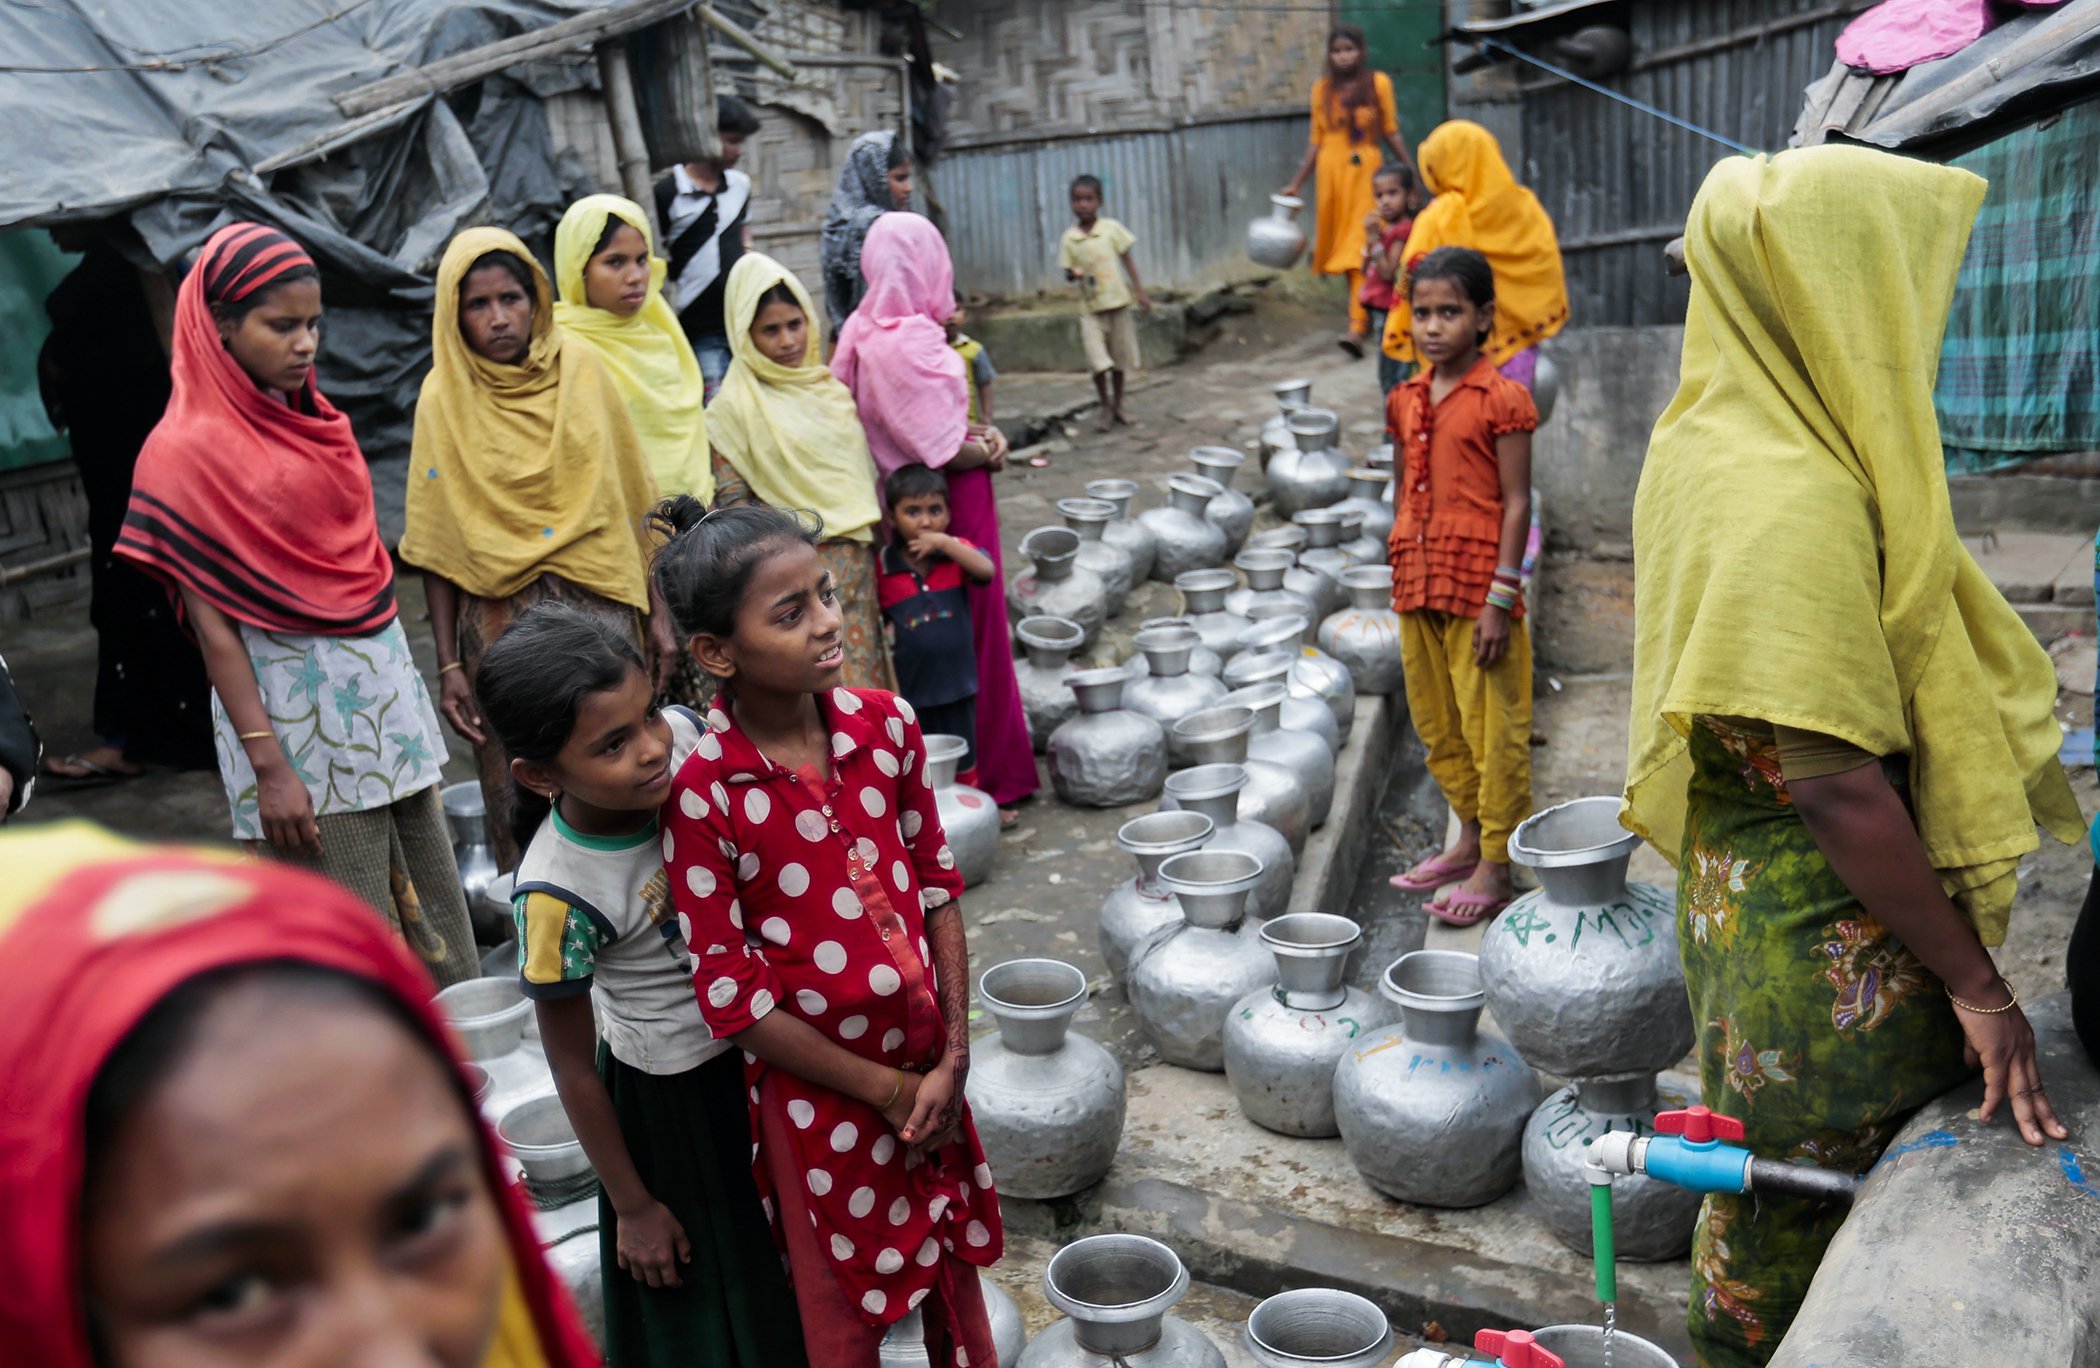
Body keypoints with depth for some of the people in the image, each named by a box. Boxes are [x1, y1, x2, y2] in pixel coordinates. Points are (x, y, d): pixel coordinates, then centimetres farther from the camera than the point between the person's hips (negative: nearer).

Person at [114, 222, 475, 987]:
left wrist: (404, 689, 11)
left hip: (381, 681, 7)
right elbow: (212, 626, -13)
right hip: (295, 704, -7)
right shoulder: (185, 452, -11)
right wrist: (268, 767, -16)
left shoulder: (312, 419, 10)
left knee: (433, 907, 11)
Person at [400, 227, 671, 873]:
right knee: (521, 800, 3)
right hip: (502, 617, -1)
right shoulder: (443, 397, 0)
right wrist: (448, 665, -4)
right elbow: (436, 546, 0)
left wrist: (658, 613, 3)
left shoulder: (582, 370, 2)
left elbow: (633, 501, 5)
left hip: (599, 603, 1)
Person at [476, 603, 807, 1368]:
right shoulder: (558, 894, -32)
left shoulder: (685, 740, -21)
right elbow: (573, 1065, -17)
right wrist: (633, 1207, -6)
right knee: (702, 1292, 17)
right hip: (671, 1092, -5)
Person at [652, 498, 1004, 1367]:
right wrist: (885, 1089, -12)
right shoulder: (703, 794, -22)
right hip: (818, 1089, -4)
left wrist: (953, 1058, -7)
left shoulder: (886, 725, -8)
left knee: (956, 1270, 24)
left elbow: (937, 885, 0)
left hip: (929, 1070, 4)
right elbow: (733, 1000, -17)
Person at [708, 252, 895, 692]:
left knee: (864, 682, 10)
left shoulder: (829, 387, 11)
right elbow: (732, 502, -9)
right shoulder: (734, 406, -6)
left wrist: (881, 534, 12)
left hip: (858, 563, 5)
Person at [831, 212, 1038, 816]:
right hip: (952, 501, -9)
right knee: (971, 635, 3)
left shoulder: (864, 331, 4)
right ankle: (988, 779, 15)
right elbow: (946, 449, -21)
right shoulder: (912, 341, -22)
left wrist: (982, 432, 4)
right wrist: (989, 448, -2)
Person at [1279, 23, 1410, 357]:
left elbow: (1391, 132, 6)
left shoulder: (1379, 83, 3)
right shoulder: (1322, 89, 9)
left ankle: (1357, 327, -20)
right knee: (1340, 241, 6)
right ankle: (1363, 316, 20)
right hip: (1332, 171, 3)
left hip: (1366, 171, -3)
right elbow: (1316, 139, 12)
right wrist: (1297, 183, 8)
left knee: (1360, 246, -12)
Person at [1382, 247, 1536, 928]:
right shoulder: (1405, 401, 10)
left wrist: (1500, 598, -15)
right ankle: (1469, 838, 31)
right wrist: (1400, 583, 14)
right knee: (1437, 724, 16)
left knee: (1492, 729, 1)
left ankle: (1495, 866, 10)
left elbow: (1517, 503, -10)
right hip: (1418, 588, 7)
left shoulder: (1502, 399, -9)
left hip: (1479, 587, -7)